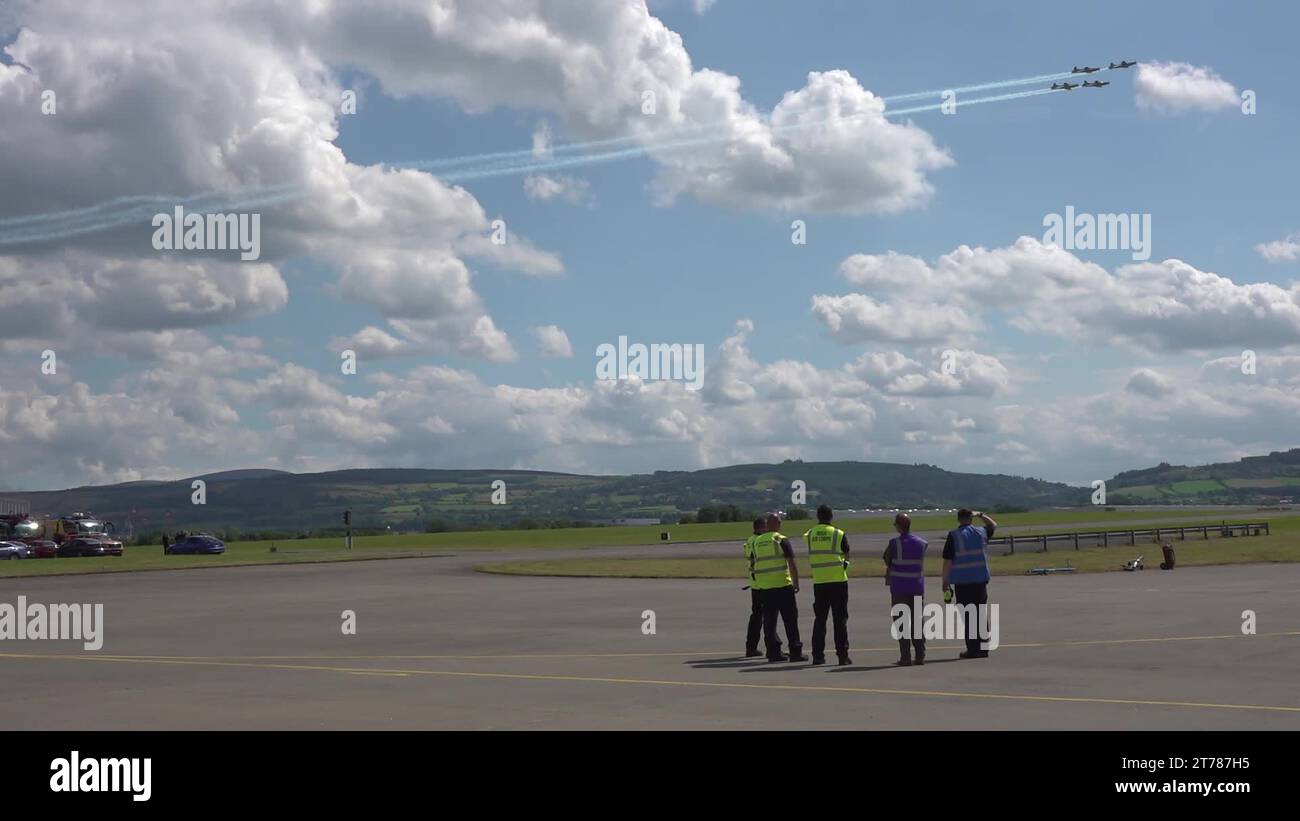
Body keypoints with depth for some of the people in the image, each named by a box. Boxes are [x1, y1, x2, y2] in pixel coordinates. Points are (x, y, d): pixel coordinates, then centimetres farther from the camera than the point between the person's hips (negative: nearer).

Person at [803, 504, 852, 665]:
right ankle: (842, 655, -2)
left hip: (819, 582, 3)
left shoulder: (810, 534, 1)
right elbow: (847, 557, 5)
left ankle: (818, 655, 8)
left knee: (819, 619, 10)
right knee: (840, 619, 1)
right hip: (838, 581, -3)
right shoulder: (839, 534, -5)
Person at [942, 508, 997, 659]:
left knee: (968, 616, 1)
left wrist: (945, 581, -2)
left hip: (962, 582, -3)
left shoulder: (953, 536, -8)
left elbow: (947, 560, -10)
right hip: (980, 580, 3)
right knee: (981, 614, 11)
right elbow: (993, 525, 26)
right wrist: (980, 515, 32)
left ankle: (972, 649, 0)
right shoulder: (981, 533, 3)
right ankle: (983, 648, 13)